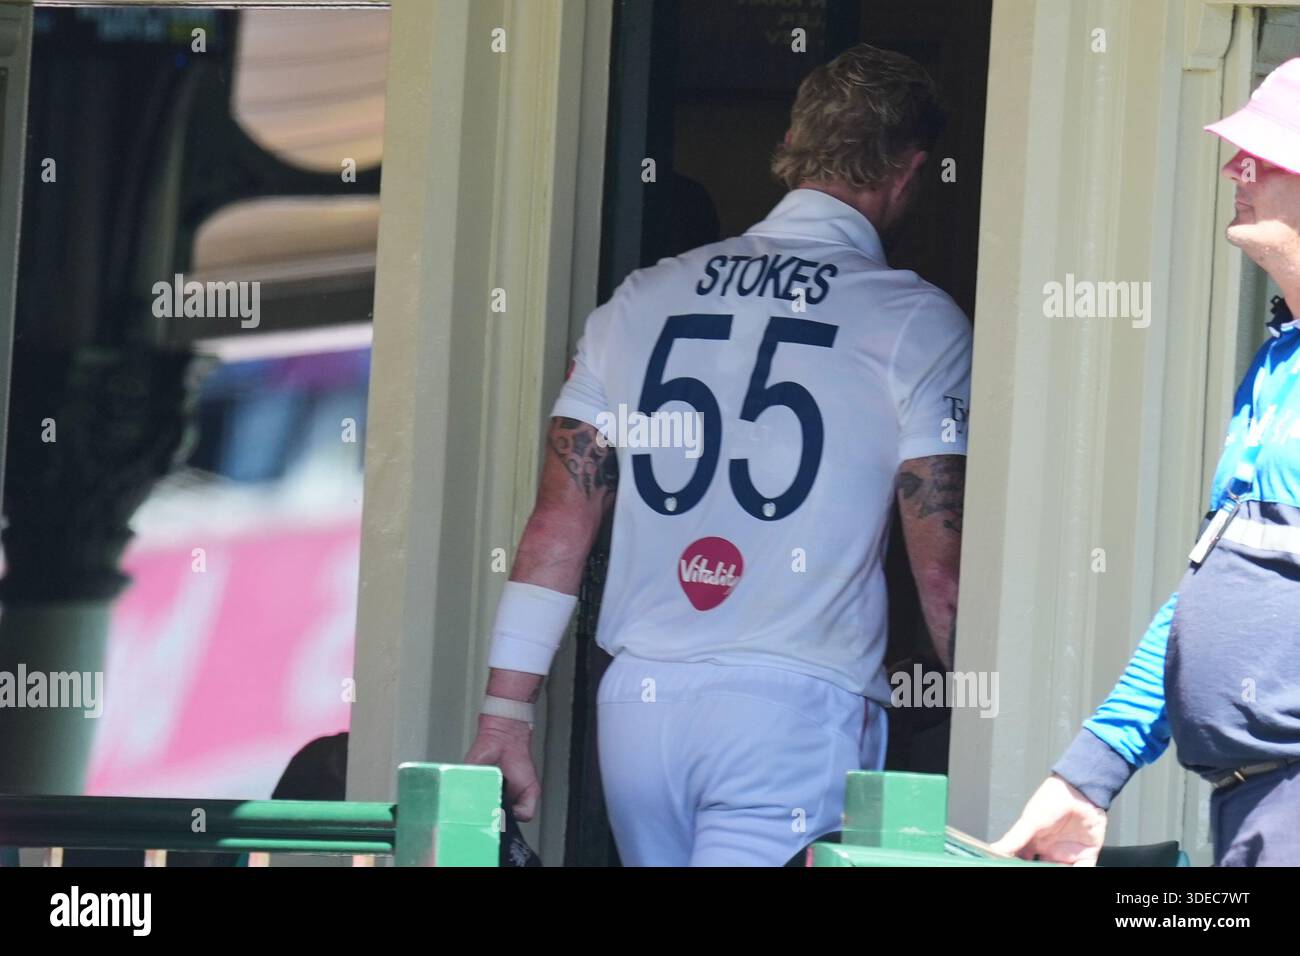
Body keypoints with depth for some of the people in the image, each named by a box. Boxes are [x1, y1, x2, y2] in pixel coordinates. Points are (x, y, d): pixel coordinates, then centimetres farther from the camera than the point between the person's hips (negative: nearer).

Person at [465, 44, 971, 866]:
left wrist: (506, 712, 11)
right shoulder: (917, 324, -2)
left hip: (637, 705, 5)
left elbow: (559, 523, 9)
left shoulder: (646, 298, 11)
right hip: (796, 707, -5)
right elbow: (941, 566, -4)